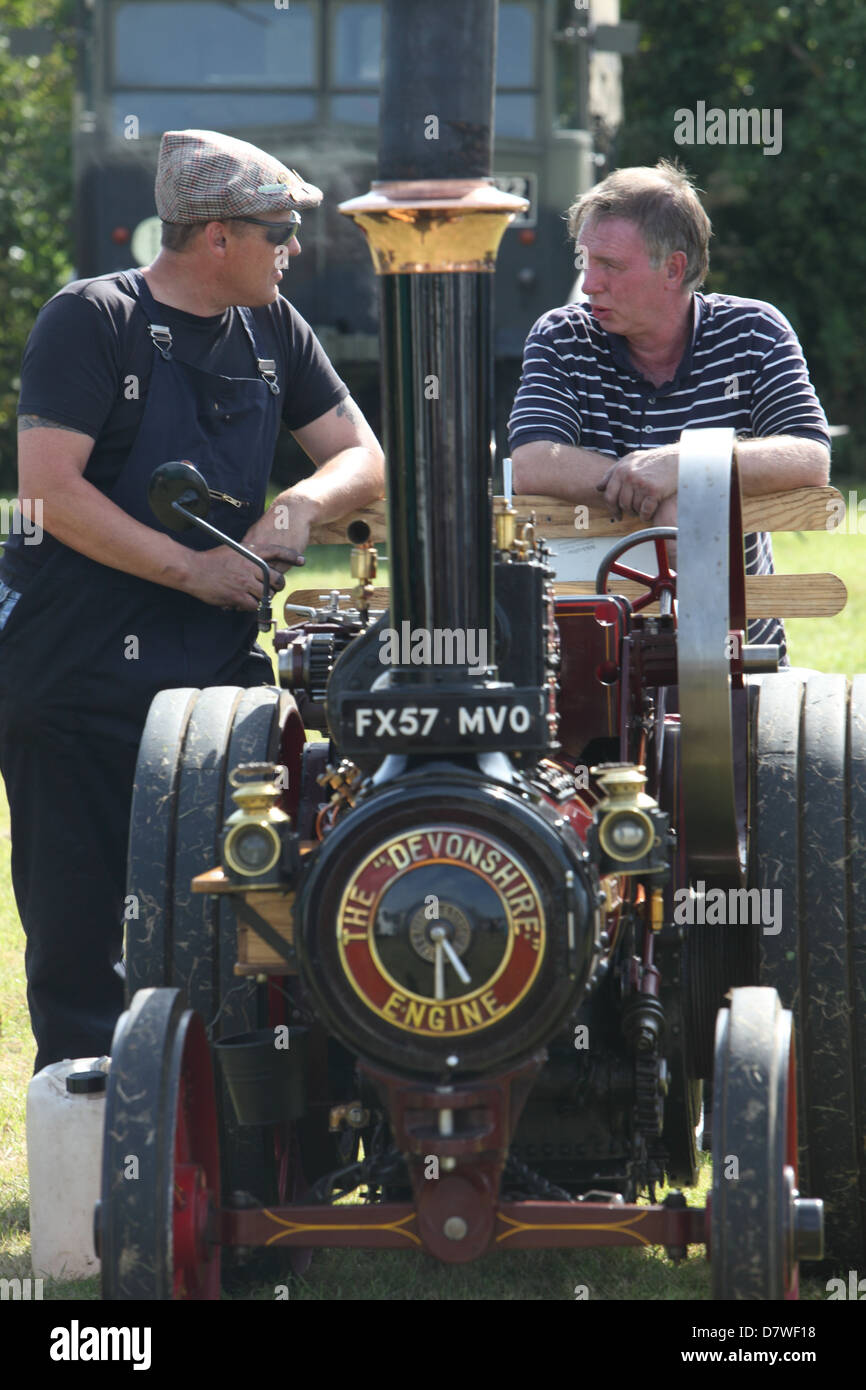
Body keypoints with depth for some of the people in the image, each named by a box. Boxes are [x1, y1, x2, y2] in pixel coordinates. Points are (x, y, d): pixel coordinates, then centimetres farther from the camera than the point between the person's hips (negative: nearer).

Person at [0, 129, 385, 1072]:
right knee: (78, 924, 0)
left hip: (220, 666, 6)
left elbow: (362, 460, 13)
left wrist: (299, 507, -10)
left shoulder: (270, 328, 10)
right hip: (79, 672, -6)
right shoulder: (91, 320, -9)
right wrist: (193, 569, -18)